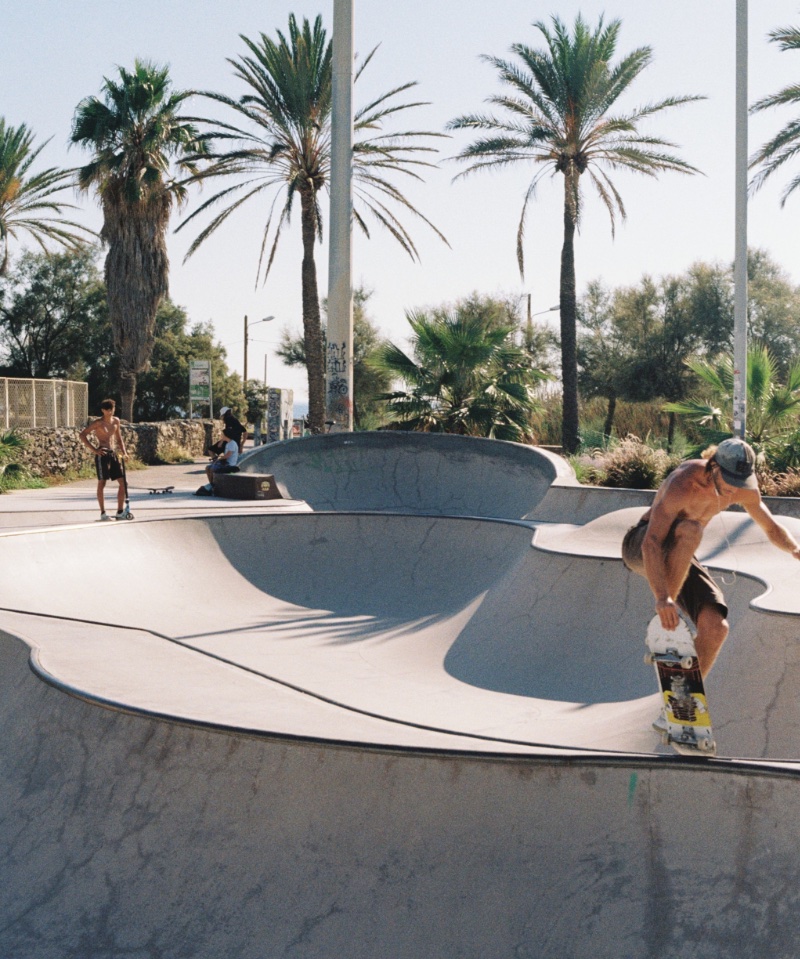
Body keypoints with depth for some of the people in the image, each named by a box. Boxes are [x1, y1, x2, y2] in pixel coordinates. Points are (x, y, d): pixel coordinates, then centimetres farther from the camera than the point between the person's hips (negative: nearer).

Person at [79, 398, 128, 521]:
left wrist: (124, 452, 11)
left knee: (123, 482, 2)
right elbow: (82, 435, -11)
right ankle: (103, 513, -2)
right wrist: (94, 449, -16)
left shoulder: (116, 421, 12)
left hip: (114, 453, 7)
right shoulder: (98, 423, -7)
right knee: (102, 483, -6)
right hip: (102, 454, -7)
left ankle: (120, 511, 10)